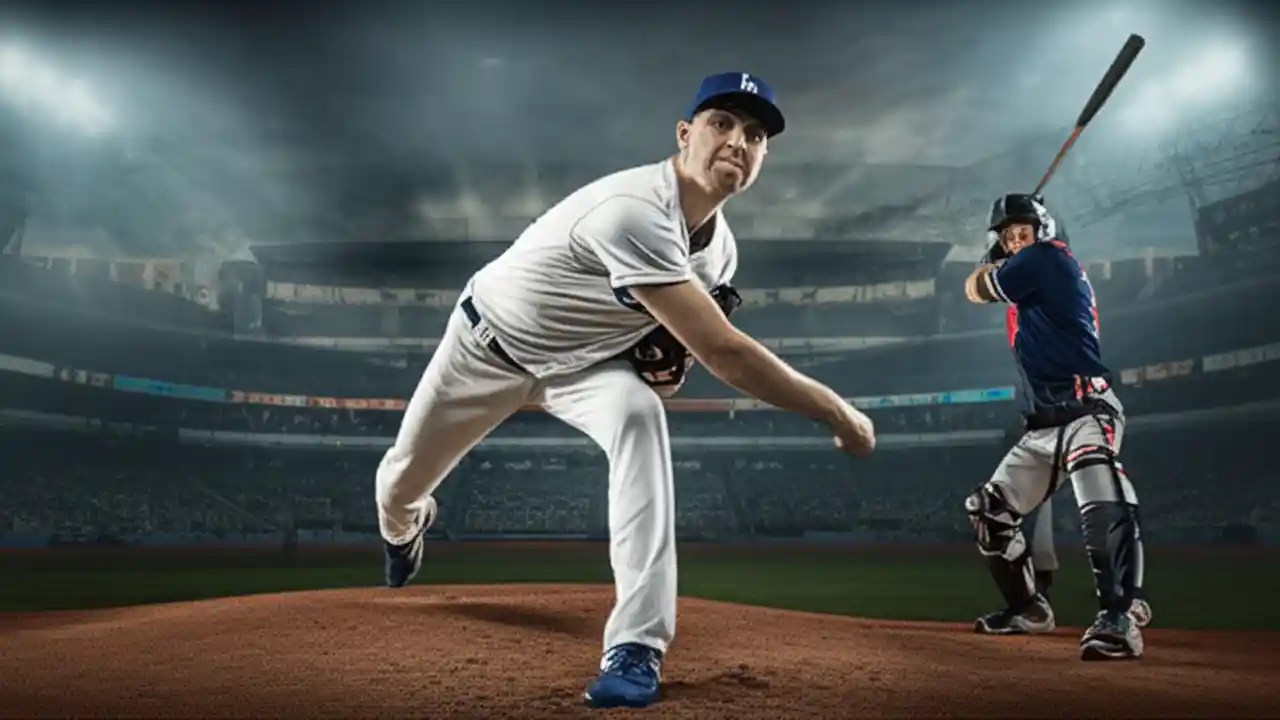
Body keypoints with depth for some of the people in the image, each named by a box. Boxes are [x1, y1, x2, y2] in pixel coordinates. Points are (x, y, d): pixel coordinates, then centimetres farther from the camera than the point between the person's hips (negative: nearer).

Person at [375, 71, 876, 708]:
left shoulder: (719, 248, -12)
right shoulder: (634, 210, -38)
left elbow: (693, 344, 4)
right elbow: (723, 352, -42)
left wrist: (667, 355, -21)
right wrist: (836, 411, -35)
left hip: (583, 359, 4)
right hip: (489, 343, -3)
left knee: (640, 414, -32)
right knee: (400, 482, 15)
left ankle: (637, 647, -30)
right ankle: (403, 528, 57)